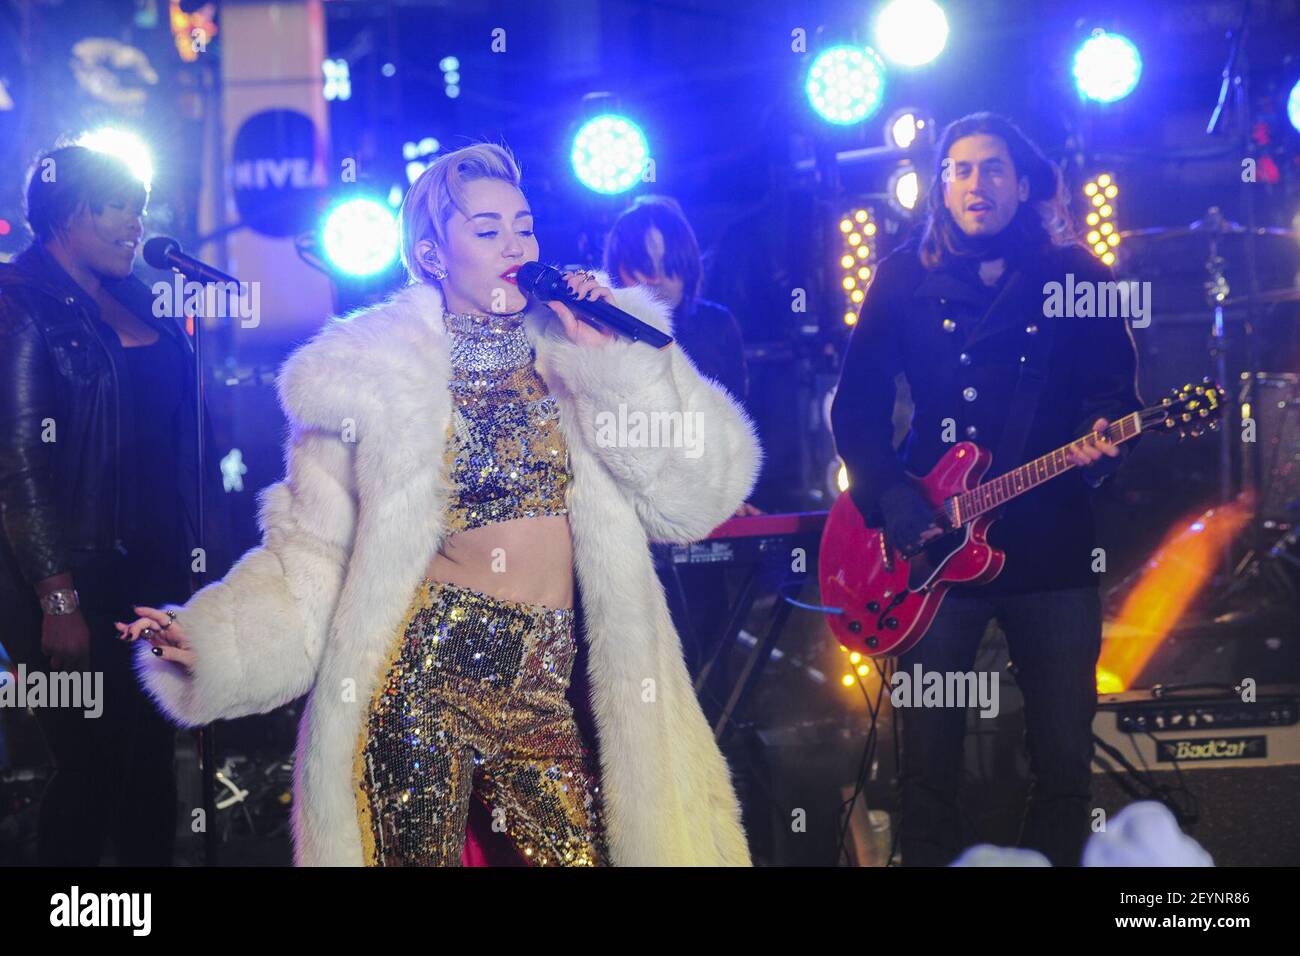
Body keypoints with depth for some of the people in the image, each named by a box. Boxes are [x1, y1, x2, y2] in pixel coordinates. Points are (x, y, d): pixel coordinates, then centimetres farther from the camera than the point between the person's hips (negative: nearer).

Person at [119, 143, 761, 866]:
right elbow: (315, 559, 1)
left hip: (545, 697, 2)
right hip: (423, 677, -2)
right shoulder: (377, 374, -1)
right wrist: (211, 643, -12)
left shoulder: (571, 357, 6)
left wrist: (620, 364, -9)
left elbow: (694, 498, -2)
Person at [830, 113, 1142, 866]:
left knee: (1065, 762, 2)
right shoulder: (906, 279, 5)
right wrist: (889, 499, -10)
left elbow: (1118, 396, 4)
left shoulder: (1078, 279, 4)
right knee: (928, 761, 5)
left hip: (1051, 546, 0)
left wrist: (1102, 444, -18)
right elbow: (857, 407, 4)